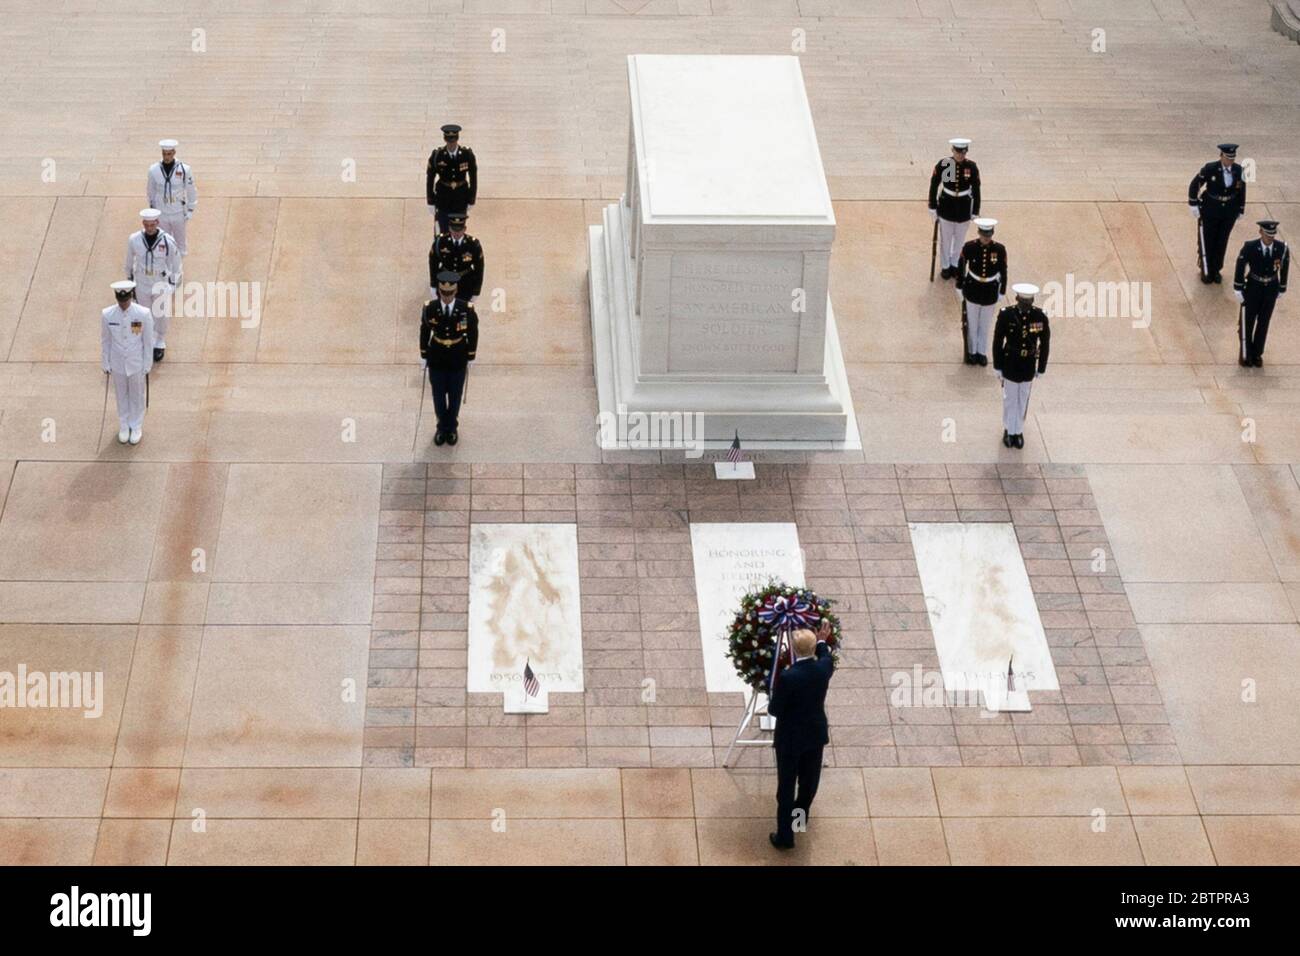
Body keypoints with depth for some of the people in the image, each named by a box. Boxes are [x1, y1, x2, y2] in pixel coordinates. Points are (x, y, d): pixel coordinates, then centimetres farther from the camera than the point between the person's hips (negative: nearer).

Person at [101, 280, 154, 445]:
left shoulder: (144, 314, -22)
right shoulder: (108, 315, -18)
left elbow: (148, 342, -10)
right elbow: (105, 341, -4)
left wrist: (147, 366, -3)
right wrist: (106, 365, 3)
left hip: (137, 364, -1)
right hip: (117, 364, 1)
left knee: (137, 395, 17)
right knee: (121, 395, 20)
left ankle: (137, 427, 39)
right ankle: (124, 426, 42)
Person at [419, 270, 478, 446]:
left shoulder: (467, 309, -20)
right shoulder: (429, 308, -18)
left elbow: (473, 333, -5)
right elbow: (424, 332, -3)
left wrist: (470, 357, 1)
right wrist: (424, 356, 3)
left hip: (458, 361, 0)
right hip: (436, 360, 0)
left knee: (455, 396, 15)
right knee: (438, 395, 14)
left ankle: (452, 427, 37)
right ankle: (442, 427, 36)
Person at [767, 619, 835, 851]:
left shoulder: (787, 677, -29)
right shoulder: (824, 667, -15)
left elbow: (774, 710, -17)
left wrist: (773, 703, 5)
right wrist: (823, 642, 29)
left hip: (790, 737, -5)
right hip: (815, 733, 5)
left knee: (786, 785, 7)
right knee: (809, 779, 24)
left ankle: (785, 835, 12)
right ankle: (801, 818, 47)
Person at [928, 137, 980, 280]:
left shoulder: (971, 167, -12)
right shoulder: (943, 164, -15)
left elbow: (976, 190, -3)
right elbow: (934, 185, -6)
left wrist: (975, 212, -1)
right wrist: (933, 208, -4)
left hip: (964, 208, 1)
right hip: (946, 207, -1)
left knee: (960, 239, 14)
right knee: (945, 239, 11)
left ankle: (955, 265, 34)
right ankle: (945, 266, 29)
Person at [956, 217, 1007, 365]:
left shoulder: (999, 249, -14)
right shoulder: (969, 247, -16)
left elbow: (1003, 271, -2)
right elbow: (961, 267, -3)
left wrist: (1002, 292, 4)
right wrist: (960, 288, 3)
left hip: (990, 293, 1)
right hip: (972, 291, -1)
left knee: (985, 325, 15)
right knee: (972, 323, 14)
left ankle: (981, 352, 33)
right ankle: (972, 352, 32)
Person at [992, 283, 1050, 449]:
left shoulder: (1040, 316, -15)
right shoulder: (1006, 315, -19)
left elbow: (1045, 343, -4)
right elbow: (998, 342, -9)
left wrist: (1041, 368, 1)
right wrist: (997, 367, -5)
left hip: (1029, 366, 1)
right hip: (1010, 365, -1)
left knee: (1023, 399, 16)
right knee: (1010, 398, 13)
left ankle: (1019, 430, 34)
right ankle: (1009, 430, 33)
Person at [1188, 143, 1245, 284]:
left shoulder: (1238, 171, -11)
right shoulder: (1210, 169, -21)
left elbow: (1241, 191, 2)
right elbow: (1195, 184, -9)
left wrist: (1240, 210, 8)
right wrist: (1193, 205, -7)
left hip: (1229, 213, 3)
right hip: (1210, 212, -3)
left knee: (1221, 242, 13)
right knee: (1207, 242, 8)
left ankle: (1216, 270, 32)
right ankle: (1206, 271, 27)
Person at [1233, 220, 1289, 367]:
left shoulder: (1282, 248, -18)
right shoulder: (1249, 248, -24)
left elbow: (1284, 269, -3)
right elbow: (1240, 266, -11)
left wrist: (1281, 289, 6)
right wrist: (1238, 289, -7)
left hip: (1271, 289, 2)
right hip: (1253, 288, -2)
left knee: (1263, 322, 14)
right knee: (1247, 322, 7)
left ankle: (1257, 354, 31)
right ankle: (1245, 354, 27)